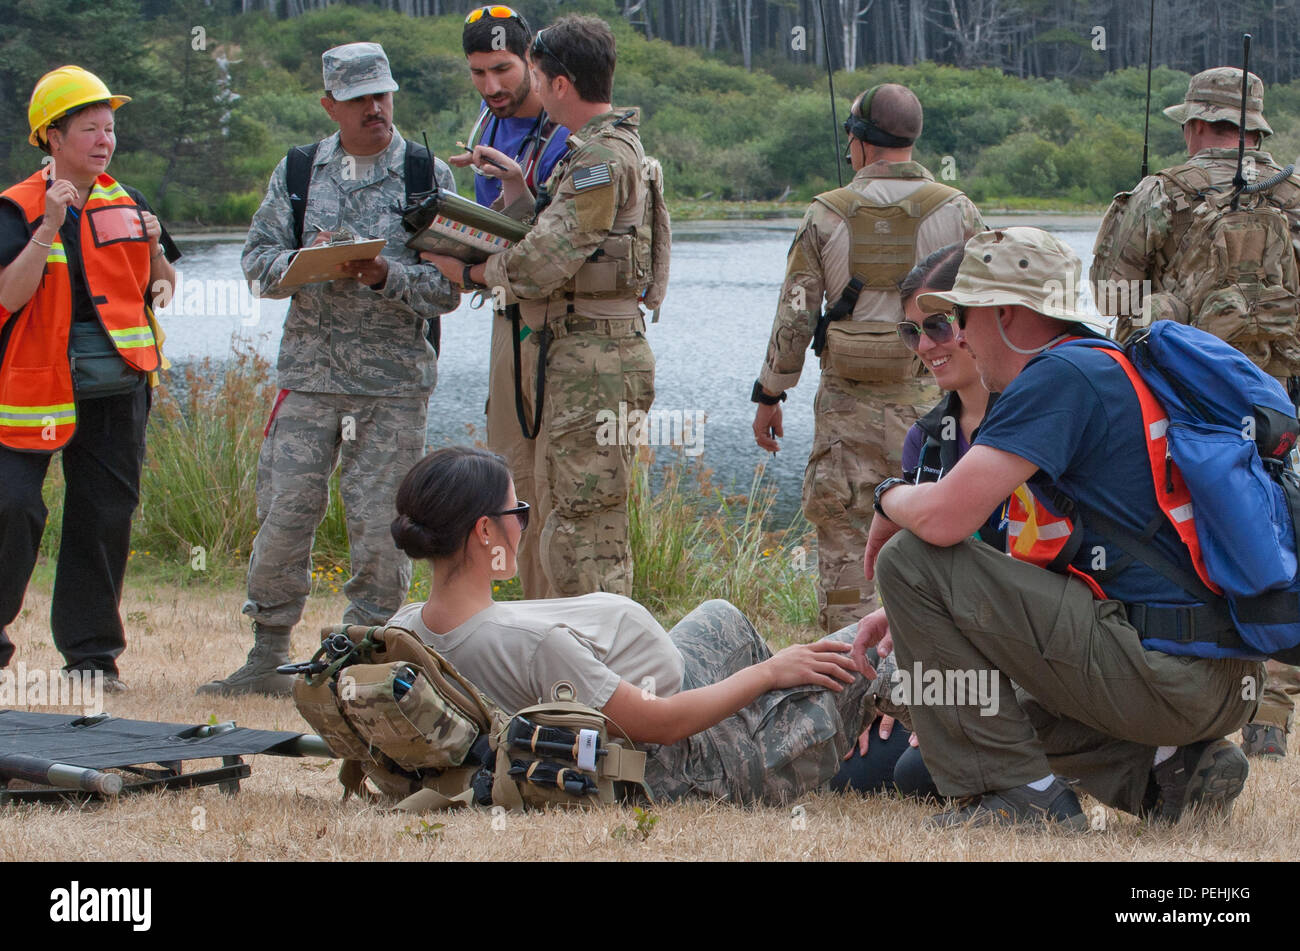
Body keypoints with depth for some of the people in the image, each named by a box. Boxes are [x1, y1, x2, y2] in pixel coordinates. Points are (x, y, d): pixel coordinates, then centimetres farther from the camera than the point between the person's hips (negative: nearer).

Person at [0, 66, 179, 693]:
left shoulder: (126, 206, 10)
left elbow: (161, 290, 18)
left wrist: (154, 248, -2)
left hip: (116, 394, 4)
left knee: (105, 518, 5)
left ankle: (92, 652, 14)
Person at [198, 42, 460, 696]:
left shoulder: (429, 177, 3)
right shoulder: (297, 174, 11)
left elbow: (447, 287, -2)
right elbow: (258, 262, 7)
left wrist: (385, 275, -20)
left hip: (395, 379, -2)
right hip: (310, 371, 2)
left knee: (379, 525, -2)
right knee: (284, 512, -1)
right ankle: (268, 656, 11)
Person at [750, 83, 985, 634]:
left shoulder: (827, 214, -1)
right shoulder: (957, 211, -1)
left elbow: (794, 314, 0)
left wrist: (770, 393, 10)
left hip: (848, 402, 0)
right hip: (930, 401, 0)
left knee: (842, 533, 7)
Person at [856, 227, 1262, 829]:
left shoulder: (1061, 374, -11)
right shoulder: (1110, 371, 20)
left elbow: (944, 518, -20)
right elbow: (1034, 565, 27)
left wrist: (891, 499, 4)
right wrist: (905, 616, 24)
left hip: (1158, 669, -10)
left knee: (910, 559, -7)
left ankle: (1012, 791, -7)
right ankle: (1170, 767, 12)